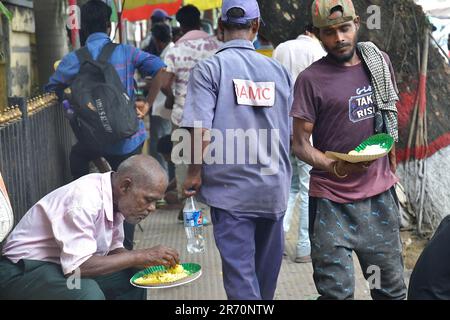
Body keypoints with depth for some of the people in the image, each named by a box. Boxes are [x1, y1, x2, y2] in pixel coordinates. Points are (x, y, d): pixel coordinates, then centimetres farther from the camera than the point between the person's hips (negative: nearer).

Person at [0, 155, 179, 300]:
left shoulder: (115, 197, -1)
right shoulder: (85, 199, -27)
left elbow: (113, 249, 10)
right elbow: (77, 267, -31)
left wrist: (147, 260, -9)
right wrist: (140, 256, -25)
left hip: (68, 267, 9)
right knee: (88, 293, -33)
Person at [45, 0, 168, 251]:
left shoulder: (75, 59, -3)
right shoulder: (126, 52, -2)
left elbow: (52, 89, 8)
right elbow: (160, 70, -10)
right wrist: (148, 105, -4)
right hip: (129, 139, 1)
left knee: (77, 156, 33)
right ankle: (126, 247, 21)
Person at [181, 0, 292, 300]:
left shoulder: (209, 68, -7)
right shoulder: (279, 70, 6)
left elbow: (201, 129, -14)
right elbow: (289, 131, 12)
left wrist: (195, 173, -2)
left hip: (230, 186, -4)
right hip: (275, 187, 4)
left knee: (240, 271, 0)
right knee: (266, 269, 18)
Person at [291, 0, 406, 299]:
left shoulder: (380, 61, 5)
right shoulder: (311, 79, -10)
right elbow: (300, 144, -10)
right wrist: (335, 166, -28)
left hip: (380, 194, 5)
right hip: (332, 201, -4)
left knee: (392, 287, 13)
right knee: (337, 291, 1)